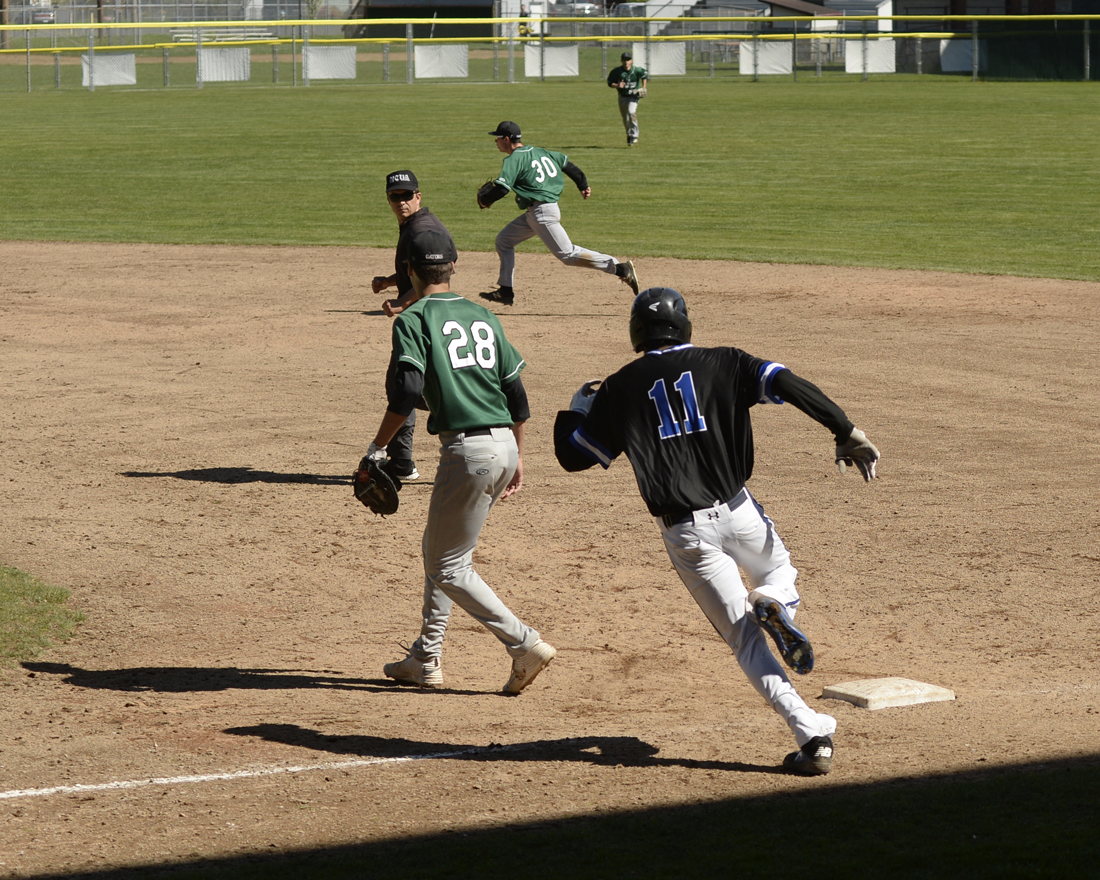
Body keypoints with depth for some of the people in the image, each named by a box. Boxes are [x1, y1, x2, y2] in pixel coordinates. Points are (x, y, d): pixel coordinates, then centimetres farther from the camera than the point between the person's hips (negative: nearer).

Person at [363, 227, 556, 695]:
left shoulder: (414, 319, -4)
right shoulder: (483, 316, 16)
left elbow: (407, 389, -18)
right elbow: (516, 393, 15)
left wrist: (378, 446, -9)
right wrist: (517, 458, 22)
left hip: (468, 449, -8)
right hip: (505, 445, 8)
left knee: (447, 566, 1)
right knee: (437, 548, 21)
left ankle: (524, 644, -8)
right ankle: (426, 658, 26)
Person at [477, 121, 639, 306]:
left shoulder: (514, 159, -11)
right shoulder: (538, 152, 15)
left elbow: (502, 188, -19)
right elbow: (566, 163, 17)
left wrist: (484, 200, -1)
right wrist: (583, 185, 22)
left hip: (543, 212, -10)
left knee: (567, 254, -12)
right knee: (503, 240, 16)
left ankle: (619, 268, -15)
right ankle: (505, 291, 17)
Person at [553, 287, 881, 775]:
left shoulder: (620, 389, 6)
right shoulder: (719, 364, 5)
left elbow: (571, 454, 14)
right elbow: (785, 383, -10)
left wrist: (578, 404, 33)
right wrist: (847, 432, -10)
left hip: (684, 531, 0)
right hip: (738, 511, 0)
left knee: (745, 637, 6)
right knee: (779, 570, 31)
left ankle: (811, 732, -9)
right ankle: (773, 603, -7)